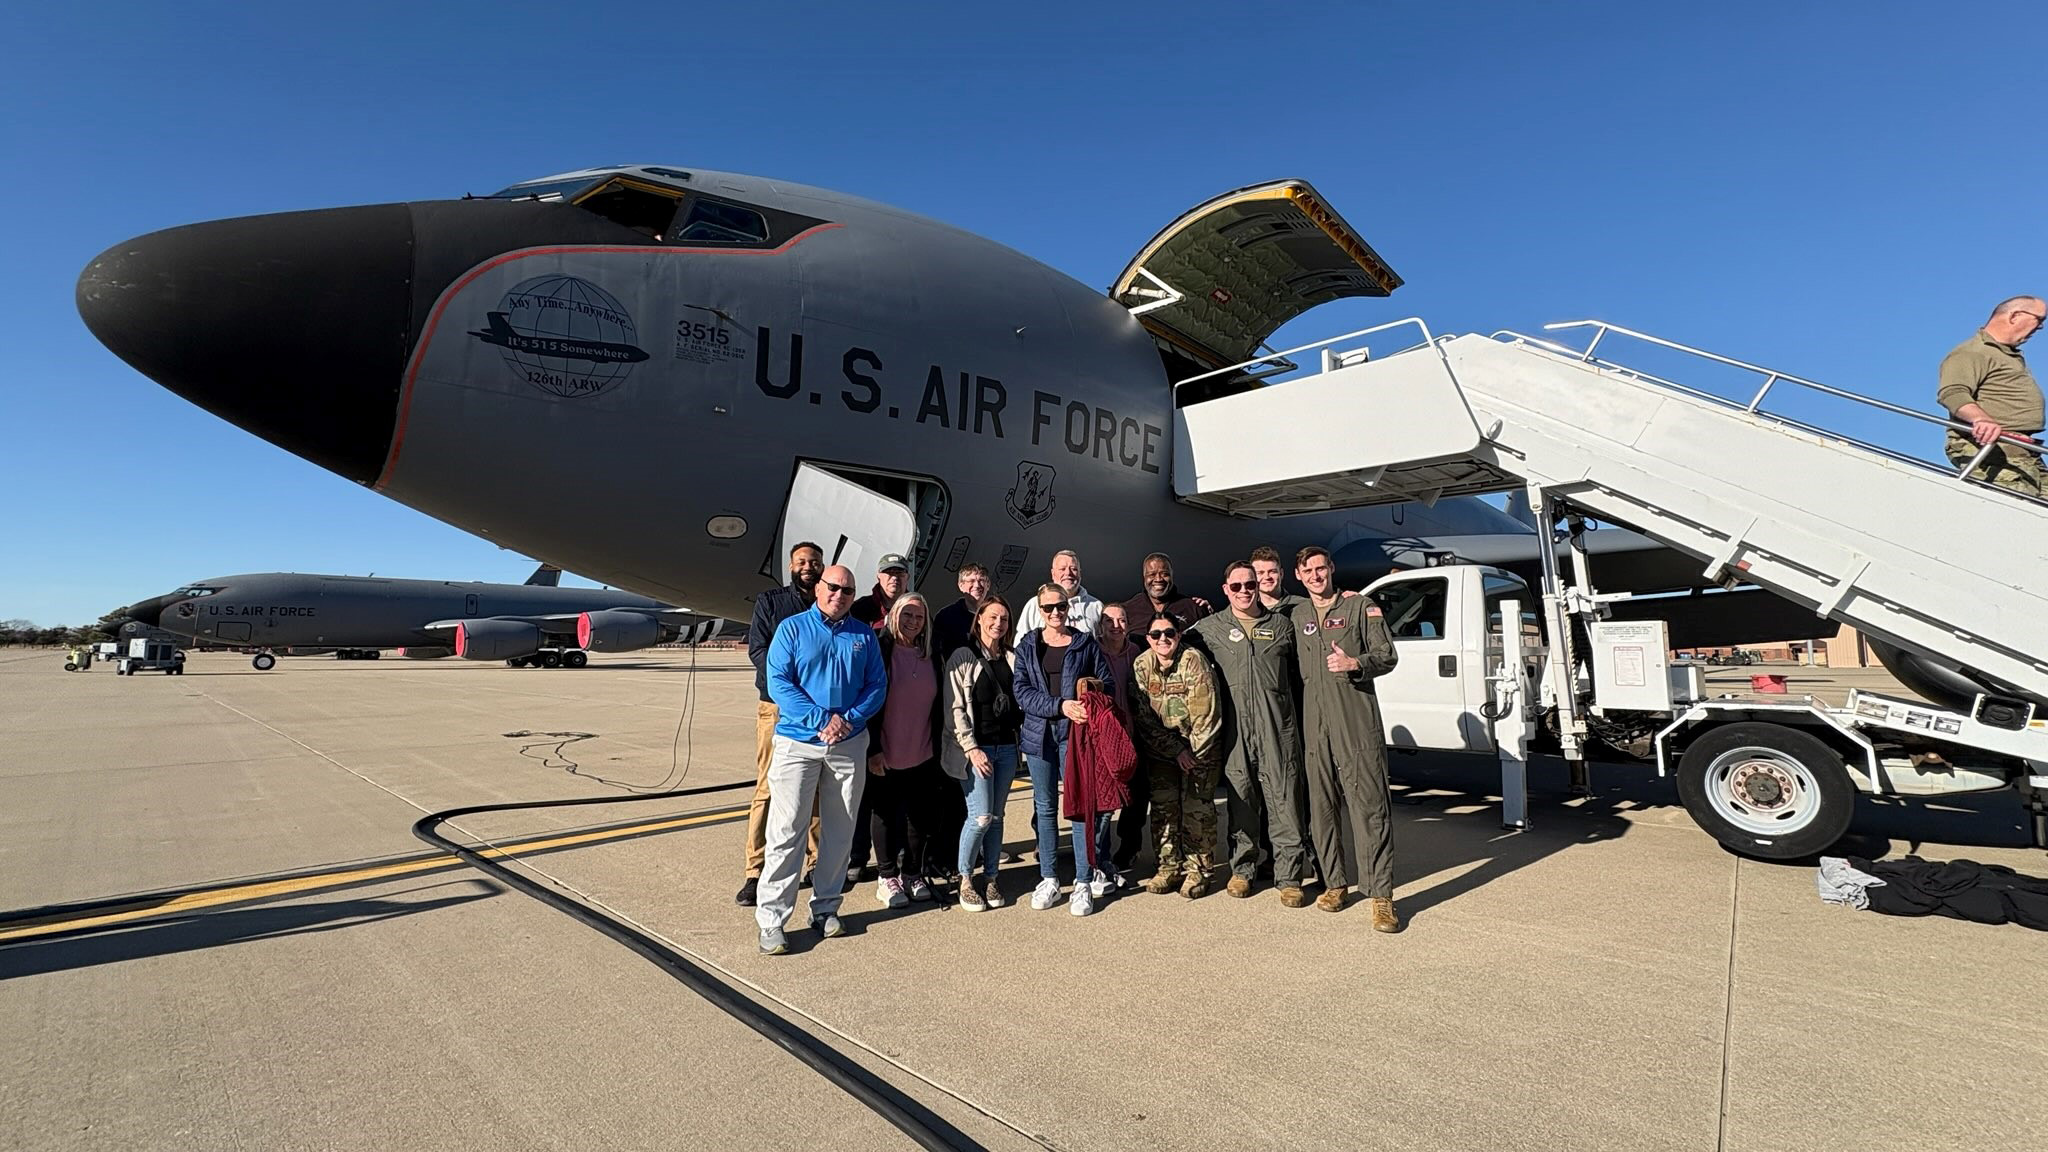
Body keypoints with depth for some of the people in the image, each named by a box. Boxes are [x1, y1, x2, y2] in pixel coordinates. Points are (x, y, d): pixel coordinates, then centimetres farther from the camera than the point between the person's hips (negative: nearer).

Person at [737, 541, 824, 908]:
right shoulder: (769, 601, 8)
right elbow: (757, 649, -2)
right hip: (778, 707, -2)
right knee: (767, 790, -3)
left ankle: (817, 863, 18)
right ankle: (756, 873, 2)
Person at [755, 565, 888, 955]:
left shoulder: (864, 635, 8)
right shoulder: (792, 628, -1)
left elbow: (877, 685, 5)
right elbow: (778, 682, -9)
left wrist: (850, 719, -13)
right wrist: (821, 720, -17)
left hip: (850, 746, 3)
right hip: (798, 743, -3)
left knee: (839, 832, 11)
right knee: (785, 832, -5)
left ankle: (825, 908, 25)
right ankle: (771, 920, 4)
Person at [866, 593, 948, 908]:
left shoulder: (930, 657, 8)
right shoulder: (881, 652, -8)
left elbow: (937, 707, 12)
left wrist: (937, 748, 9)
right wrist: (873, 748, -14)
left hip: (923, 756, 5)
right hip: (886, 756, -4)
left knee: (922, 816, 11)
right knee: (887, 815, 8)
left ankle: (913, 873, 28)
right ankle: (887, 878, 22)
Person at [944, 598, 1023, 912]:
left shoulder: (1011, 658, 11)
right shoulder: (964, 657, -4)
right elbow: (955, 708, -8)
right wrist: (971, 748, -14)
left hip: (1006, 747, 5)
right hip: (975, 748, -5)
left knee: (996, 816, 8)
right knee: (981, 816, -9)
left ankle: (990, 878, 20)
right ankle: (965, 880, 9)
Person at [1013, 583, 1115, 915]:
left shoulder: (1086, 644, 5)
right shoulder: (1027, 646, 6)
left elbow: (1106, 683, 5)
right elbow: (1022, 692, -4)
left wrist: (1087, 704, -15)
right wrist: (1060, 706, -17)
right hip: (1039, 735, 2)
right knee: (1045, 808, 9)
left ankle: (1083, 883, 7)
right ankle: (1049, 880, 20)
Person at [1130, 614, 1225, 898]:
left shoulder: (1193, 661, -18)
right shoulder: (1141, 666, -6)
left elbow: (1206, 714, -17)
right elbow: (1144, 718, -7)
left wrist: (1193, 754, -12)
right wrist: (1176, 752, -11)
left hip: (1200, 746, -3)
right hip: (1160, 747, 3)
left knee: (1197, 807, -4)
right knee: (1162, 805, 2)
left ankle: (1197, 869, 8)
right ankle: (1169, 866, 13)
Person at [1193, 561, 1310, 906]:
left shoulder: (1281, 625, 10)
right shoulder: (1210, 628, 8)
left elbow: (1298, 674, 15)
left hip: (1278, 729, 0)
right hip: (1235, 731, 0)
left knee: (1284, 803, 0)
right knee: (1241, 803, 8)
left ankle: (1288, 878, 9)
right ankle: (1242, 869, 22)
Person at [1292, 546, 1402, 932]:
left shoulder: (1361, 606, 6)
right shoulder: (1297, 616, 17)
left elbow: (1388, 655, 1)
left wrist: (1355, 663, -17)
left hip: (1357, 726, -4)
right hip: (1315, 727, 4)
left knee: (1369, 808, -6)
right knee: (1322, 809, 6)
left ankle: (1380, 896, -2)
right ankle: (1334, 883, 20)